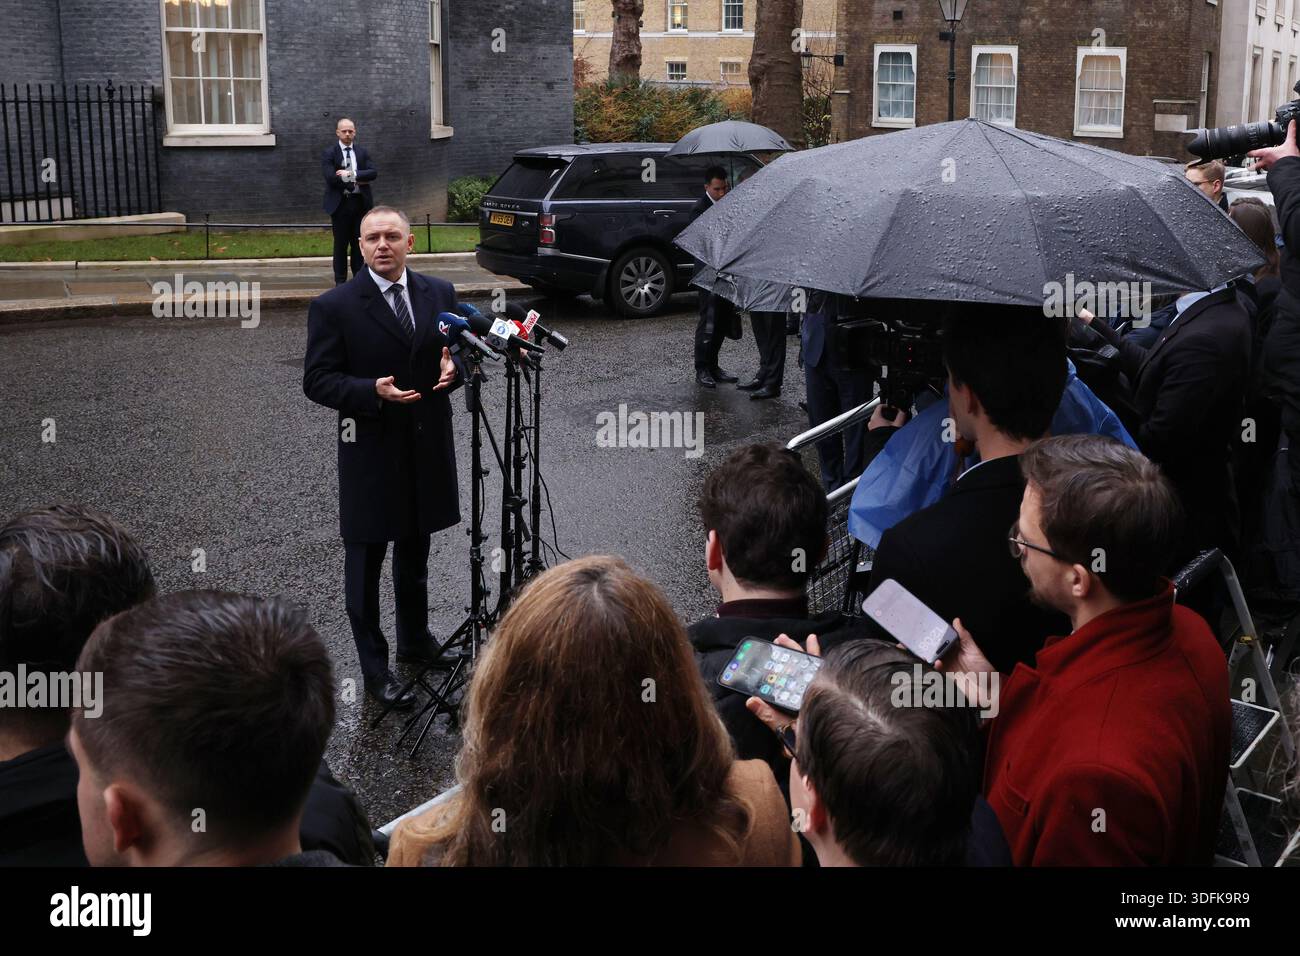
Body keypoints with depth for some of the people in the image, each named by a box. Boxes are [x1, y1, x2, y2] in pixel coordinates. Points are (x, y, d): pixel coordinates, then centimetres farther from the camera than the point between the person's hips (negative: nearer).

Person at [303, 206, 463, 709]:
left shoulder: (440, 294, 2)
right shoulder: (334, 307, -11)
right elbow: (317, 381, -11)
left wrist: (454, 368, -13)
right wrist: (372, 391, -27)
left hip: (427, 445, 4)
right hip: (371, 448, -4)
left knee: (415, 551, 21)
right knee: (365, 558, 5)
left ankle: (415, 639, 39)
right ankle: (373, 666, 16)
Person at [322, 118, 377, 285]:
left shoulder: (363, 152, 10)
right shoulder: (329, 154, -1)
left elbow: (373, 172, -4)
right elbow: (331, 177, -14)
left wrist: (351, 174, -16)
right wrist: (356, 182, -12)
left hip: (360, 202, 3)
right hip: (340, 203, -3)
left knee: (359, 243, 6)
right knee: (340, 243, 3)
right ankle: (340, 280, 9)